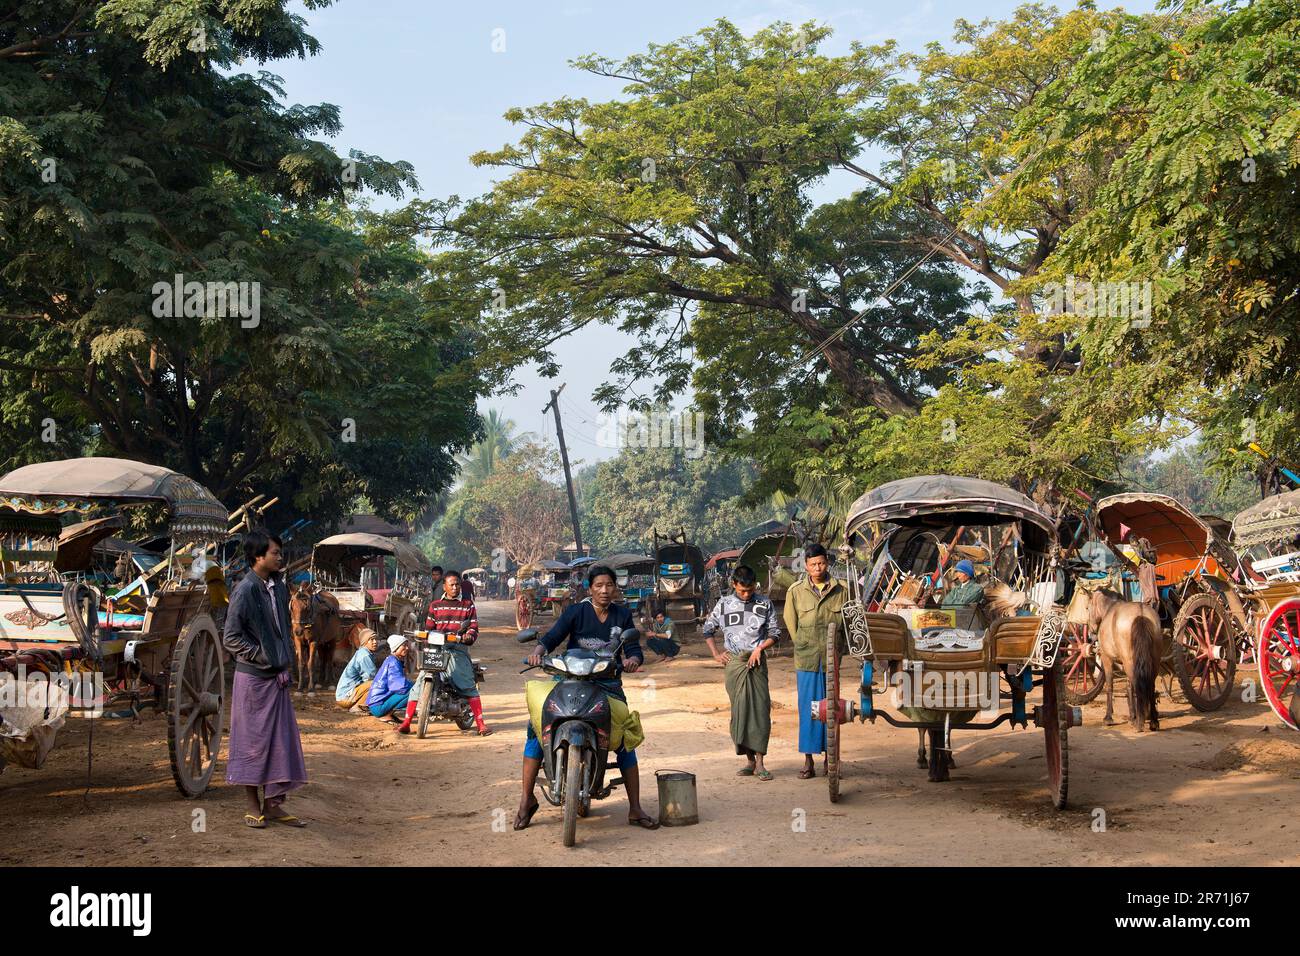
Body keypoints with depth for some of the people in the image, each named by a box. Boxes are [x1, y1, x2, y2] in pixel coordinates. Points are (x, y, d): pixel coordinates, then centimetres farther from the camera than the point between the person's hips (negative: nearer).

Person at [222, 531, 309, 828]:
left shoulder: (279, 587, 8)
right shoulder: (246, 590, -14)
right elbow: (231, 638, -14)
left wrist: (285, 665, 6)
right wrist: (265, 658, -14)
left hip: (277, 677, 7)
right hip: (253, 678, -7)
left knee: (281, 739, 7)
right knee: (252, 740, 3)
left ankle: (273, 804, 15)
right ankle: (253, 806, 12)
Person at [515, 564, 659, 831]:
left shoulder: (623, 614, 6)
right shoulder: (576, 612, -3)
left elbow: (634, 648, 1)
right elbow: (552, 637, -12)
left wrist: (633, 659, -22)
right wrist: (538, 651, -33)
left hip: (608, 684, 2)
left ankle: (635, 809, 4)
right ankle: (527, 799, -11)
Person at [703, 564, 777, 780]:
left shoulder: (764, 604, 6)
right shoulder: (724, 604, 8)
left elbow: (774, 633, 8)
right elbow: (708, 629, 17)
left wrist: (760, 648, -8)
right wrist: (716, 654, 9)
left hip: (757, 662, -1)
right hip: (734, 663, 1)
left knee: (760, 709, -7)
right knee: (739, 711, 0)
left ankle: (759, 762, -7)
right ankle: (749, 760, 7)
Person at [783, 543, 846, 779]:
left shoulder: (839, 590, 2)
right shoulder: (796, 591, 1)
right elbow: (791, 623, 10)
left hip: (832, 658, 1)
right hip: (806, 660, -1)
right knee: (808, 708, -1)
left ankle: (828, 757, 16)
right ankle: (808, 761, 2)